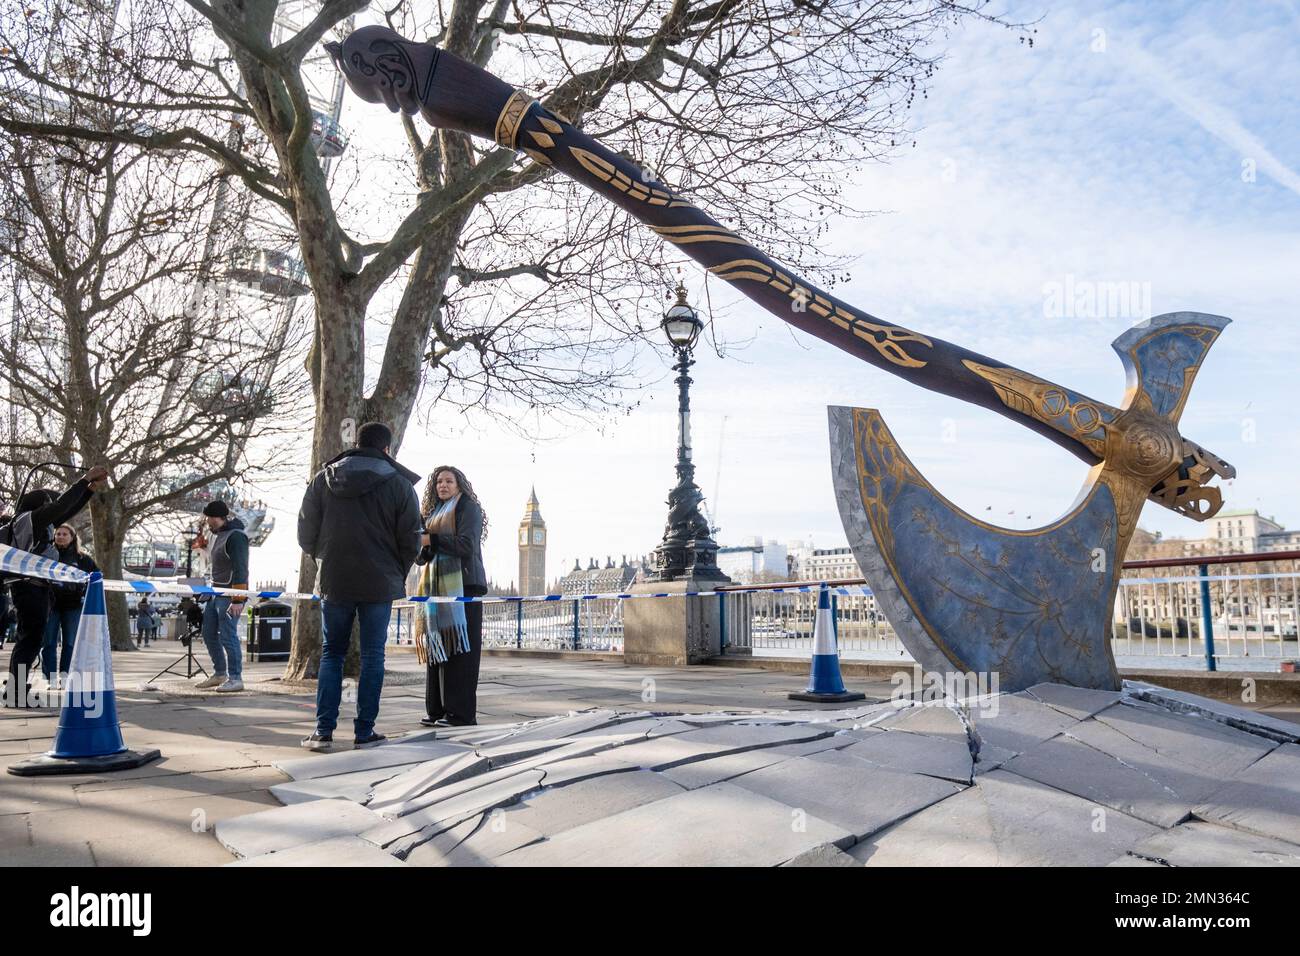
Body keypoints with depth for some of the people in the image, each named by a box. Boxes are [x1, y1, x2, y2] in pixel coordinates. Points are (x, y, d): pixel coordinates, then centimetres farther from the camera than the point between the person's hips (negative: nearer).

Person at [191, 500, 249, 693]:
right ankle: (220, 673, 27)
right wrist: (202, 543, 16)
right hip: (214, 592, 10)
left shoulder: (236, 536, -16)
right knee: (209, 634, 15)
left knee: (228, 636, -9)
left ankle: (235, 678, -3)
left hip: (230, 595, -10)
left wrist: (238, 599, -26)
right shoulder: (216, 534, 15)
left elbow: (240, 569, -22)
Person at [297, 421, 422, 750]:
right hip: (380, 584, -2)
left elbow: (306, 535, 4)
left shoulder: (323, 479, 2)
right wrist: (397, 575, 12)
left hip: (334, 581, 2)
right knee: (372, 656, 6)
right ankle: (364, 732, 7)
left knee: (331, 653, 13)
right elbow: (410, 541, -4)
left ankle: (323, 730, 8)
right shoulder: (399, 485, -5)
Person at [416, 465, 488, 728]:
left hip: (462, 585, -7)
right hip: (437, 587, 7)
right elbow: (422, 556, 20)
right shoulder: (434, 512, 22)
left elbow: (466, 545, -13)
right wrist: (420, 545, -3)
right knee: (437, 648, 5)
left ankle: (462, 712, -7)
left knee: (459, 648, -8)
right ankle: (438, 710, 9)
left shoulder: (468, 507, 1)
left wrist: (431, 540, -13)